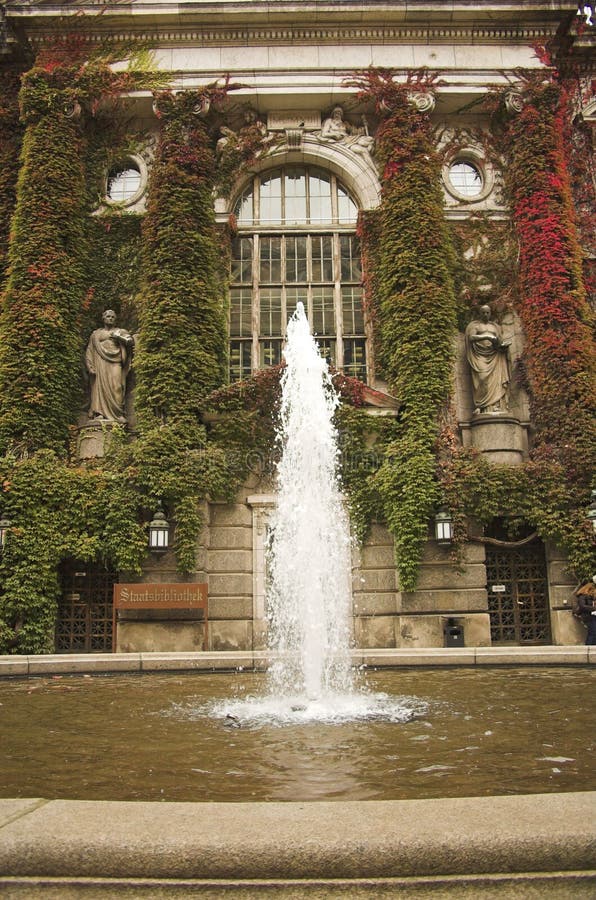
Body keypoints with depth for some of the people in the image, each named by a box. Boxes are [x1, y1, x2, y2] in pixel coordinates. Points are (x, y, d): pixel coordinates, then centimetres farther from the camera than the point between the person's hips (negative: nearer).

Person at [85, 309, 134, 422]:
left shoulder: (121, 332, 19)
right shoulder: (96, 333, 21)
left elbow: (131, 341, 1)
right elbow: (90, 351, 14)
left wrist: (119, 337, -14)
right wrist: (90, 366, 0)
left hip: (115, 363, -1)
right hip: (100, 363, 1)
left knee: (116, 387, -13)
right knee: (100, 386, -11)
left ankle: (119, 414, -16)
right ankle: (99, 413, -15)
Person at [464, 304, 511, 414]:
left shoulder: (495, 327, 22)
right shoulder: (474, 325, 10)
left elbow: (500, 342, 16)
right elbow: (471, 337, -8)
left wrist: (503, 344, -8)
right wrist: (486, 336, -21)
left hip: (494, 357, 4)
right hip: (479, 356, -4)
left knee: (495, 379, -12)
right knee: (480, 379, -20)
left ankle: (495, 406, -21)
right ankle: (478, 406, -28)